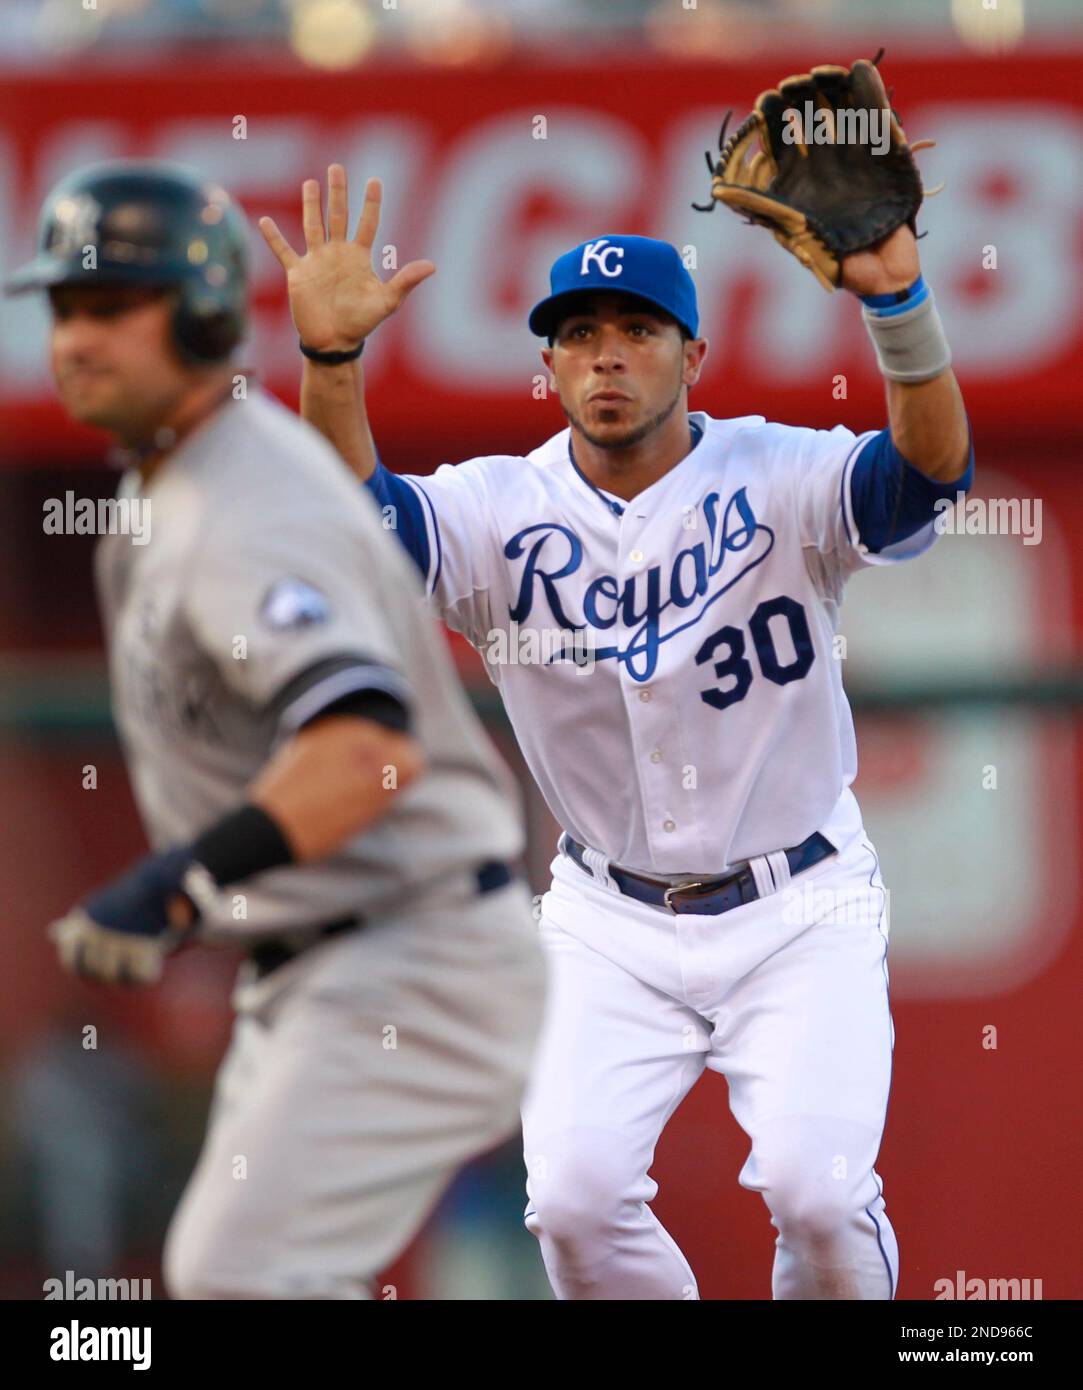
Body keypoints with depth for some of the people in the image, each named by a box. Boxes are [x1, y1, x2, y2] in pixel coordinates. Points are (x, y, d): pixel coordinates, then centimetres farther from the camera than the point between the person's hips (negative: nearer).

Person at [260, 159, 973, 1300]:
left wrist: (900, 302, -49)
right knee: (575, 1199, -12)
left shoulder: (778, 479, -12)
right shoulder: (499, 512, -7)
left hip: (799, 909, -2)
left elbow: (930, 468, -31)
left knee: (816, 1191, -18)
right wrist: (330, 355, -43)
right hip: (611, 921, 2)